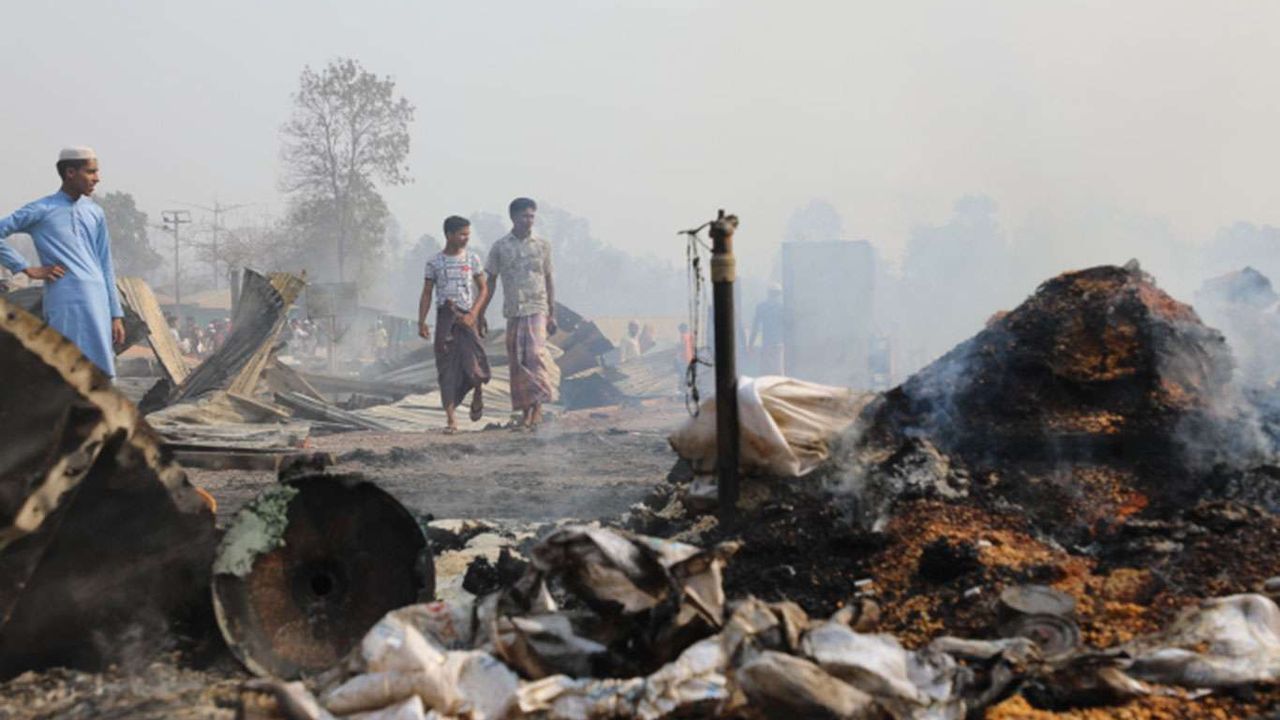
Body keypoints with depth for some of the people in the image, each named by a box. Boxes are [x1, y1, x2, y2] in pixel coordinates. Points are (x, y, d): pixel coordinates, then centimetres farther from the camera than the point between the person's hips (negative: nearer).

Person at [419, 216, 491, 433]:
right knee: (447, 368, -3)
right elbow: (426, 294, 6)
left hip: (467, 317, 0)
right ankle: (450, 418, -1)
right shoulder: (434, 262, 3)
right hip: (445, 317, 0)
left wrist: (473, 314, -7)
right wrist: (421, 322, -1)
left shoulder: (472, 259, 5)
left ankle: (478, 393, 25)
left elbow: (483, 288, 6)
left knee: (473, 362, -9)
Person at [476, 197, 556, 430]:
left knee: (536, 355, -17)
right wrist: (481, 313, 6)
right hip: (512, 311, 1)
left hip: (537, 309, -1)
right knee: (517, 362, 3)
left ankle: (538, 406, -15)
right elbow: (491, 282, 9)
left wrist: (552, 315, 7)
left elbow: (549, 281, 10)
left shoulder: (542, 245, 6)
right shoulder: (500, 247, 4)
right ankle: (526, 412, 10)